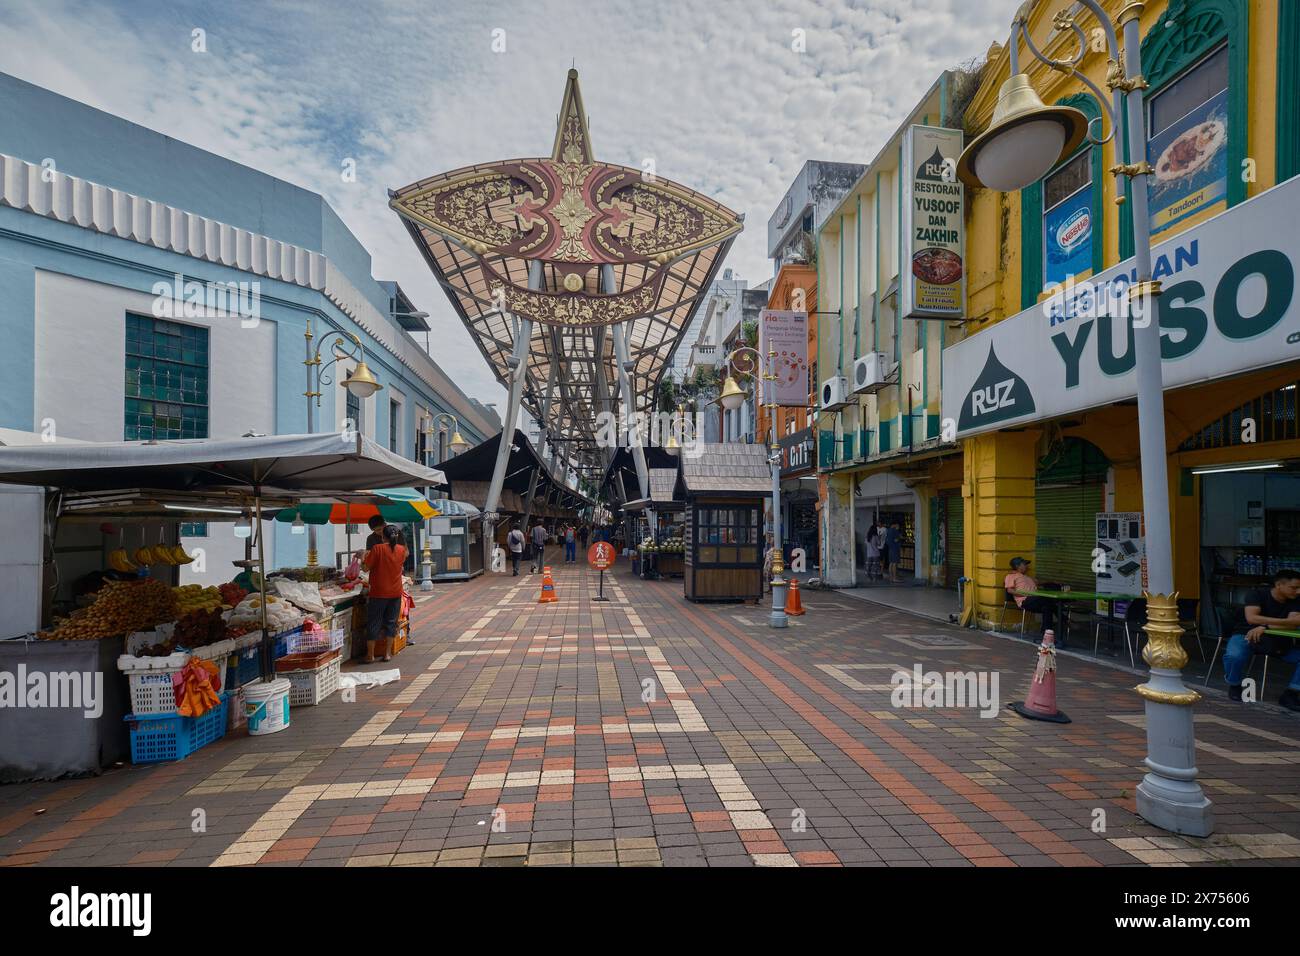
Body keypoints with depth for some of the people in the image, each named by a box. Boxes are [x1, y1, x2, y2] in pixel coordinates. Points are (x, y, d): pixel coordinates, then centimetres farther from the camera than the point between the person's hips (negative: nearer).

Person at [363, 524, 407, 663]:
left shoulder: (377, 549, -12)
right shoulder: (402, 550, -1)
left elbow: (366, 568, -7)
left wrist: (365, 557, 11)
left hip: (378, 593, -3)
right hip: (395, 593, 3)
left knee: (373, 623, 7)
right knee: (391, 622, 12)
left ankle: (370, 655, 13)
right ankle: (387, 653, 15)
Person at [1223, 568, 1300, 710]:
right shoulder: (1257, 595, -13)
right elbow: (1251, 618, -28)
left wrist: (1265, 627, -31)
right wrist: (1287, 621, -31)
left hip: (1278, 640, 4)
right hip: (1246, 635, -4)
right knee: (1234, 656, -35)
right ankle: (1234, 686, -5)